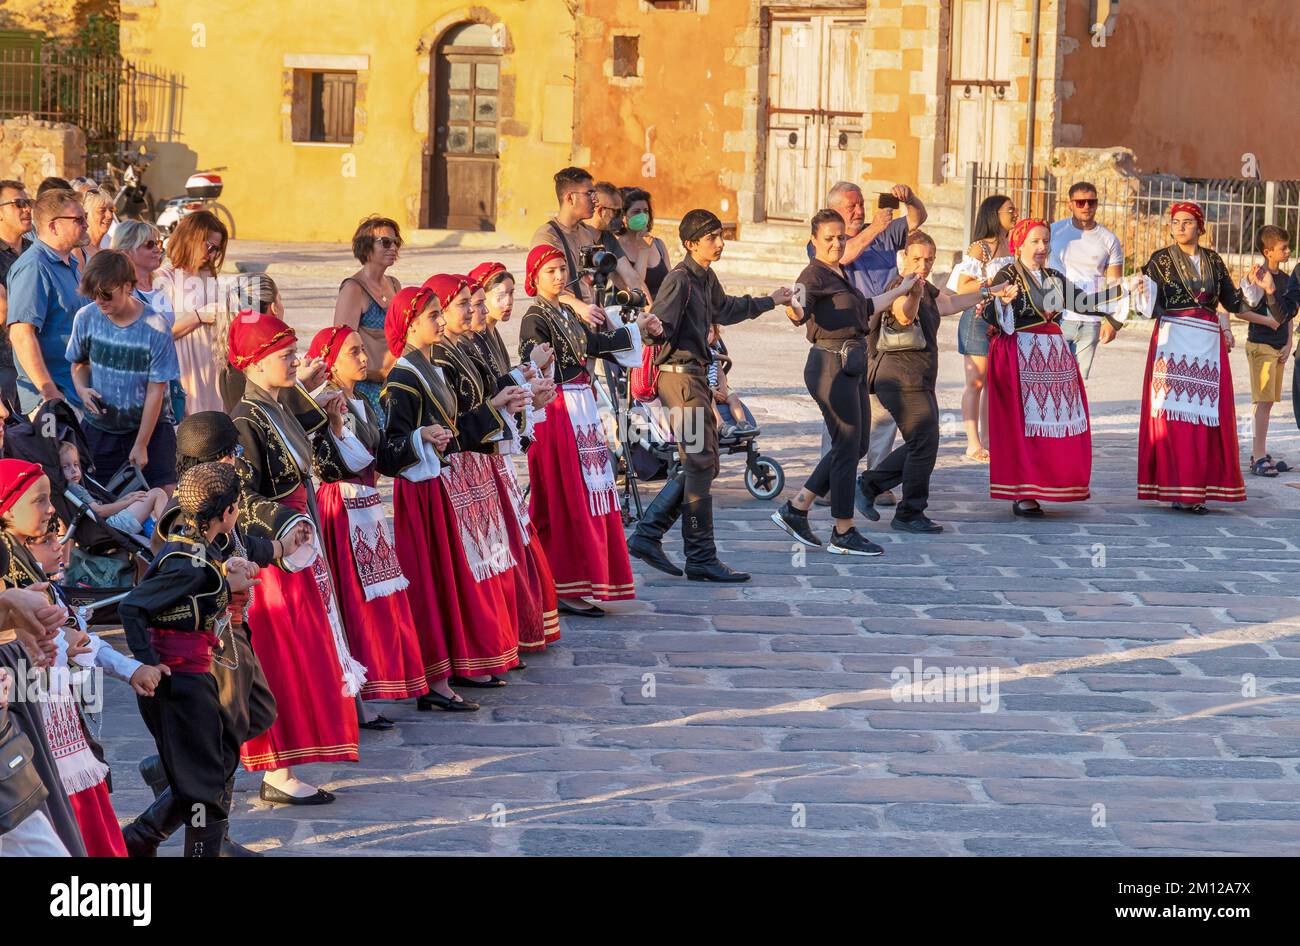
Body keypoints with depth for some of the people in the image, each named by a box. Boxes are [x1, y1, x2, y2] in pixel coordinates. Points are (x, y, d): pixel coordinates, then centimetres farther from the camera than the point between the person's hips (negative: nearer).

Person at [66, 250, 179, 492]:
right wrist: (82, 389, -12)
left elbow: (156, 391, -14)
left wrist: (141, 445, -13)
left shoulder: (156, 329, -18)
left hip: (150, 426, -3)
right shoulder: (86, 319, -7)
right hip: (99, 427, 3)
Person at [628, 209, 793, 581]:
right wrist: (655, 330, -46)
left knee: (702, 465, 11)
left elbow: (724, 310, 35)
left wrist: (769, 302, 47)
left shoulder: (707, 278, 15)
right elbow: (659, 324, -22)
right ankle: (701, 559, -6)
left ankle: (646, 535, 13)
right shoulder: (680, 279, -14)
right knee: (700, 465, -9)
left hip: (696, 376, 10)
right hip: (680, 376, -10)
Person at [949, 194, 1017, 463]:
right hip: (979, 317, -7)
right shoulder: (979, 248, -9)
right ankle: (973, 444, -3)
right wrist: (994, 281, -19)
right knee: (976, 383, -4)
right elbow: (962, 288, -13)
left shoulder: (1012, 248, 13)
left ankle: (988, 439, 13)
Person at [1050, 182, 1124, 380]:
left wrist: (1111, 321, -5)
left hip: (1090, 324, 1)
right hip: (1057, 318, -1)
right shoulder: (1054, 231, 5)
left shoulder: (1109, 240, 6)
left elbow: (1114, 285, 6)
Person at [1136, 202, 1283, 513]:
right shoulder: (1161, 260, 4)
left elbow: (1233, 303, 17)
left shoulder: (1212, 260, 14)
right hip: (1173, 341, -3)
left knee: (1205, 417, -1)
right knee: (1175, 415, -7)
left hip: (1208, 344, 3)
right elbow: (1151, 305, -4)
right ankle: (1177, 491, -5)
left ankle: (1196, 489, 4)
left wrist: (1258, 288, 3)